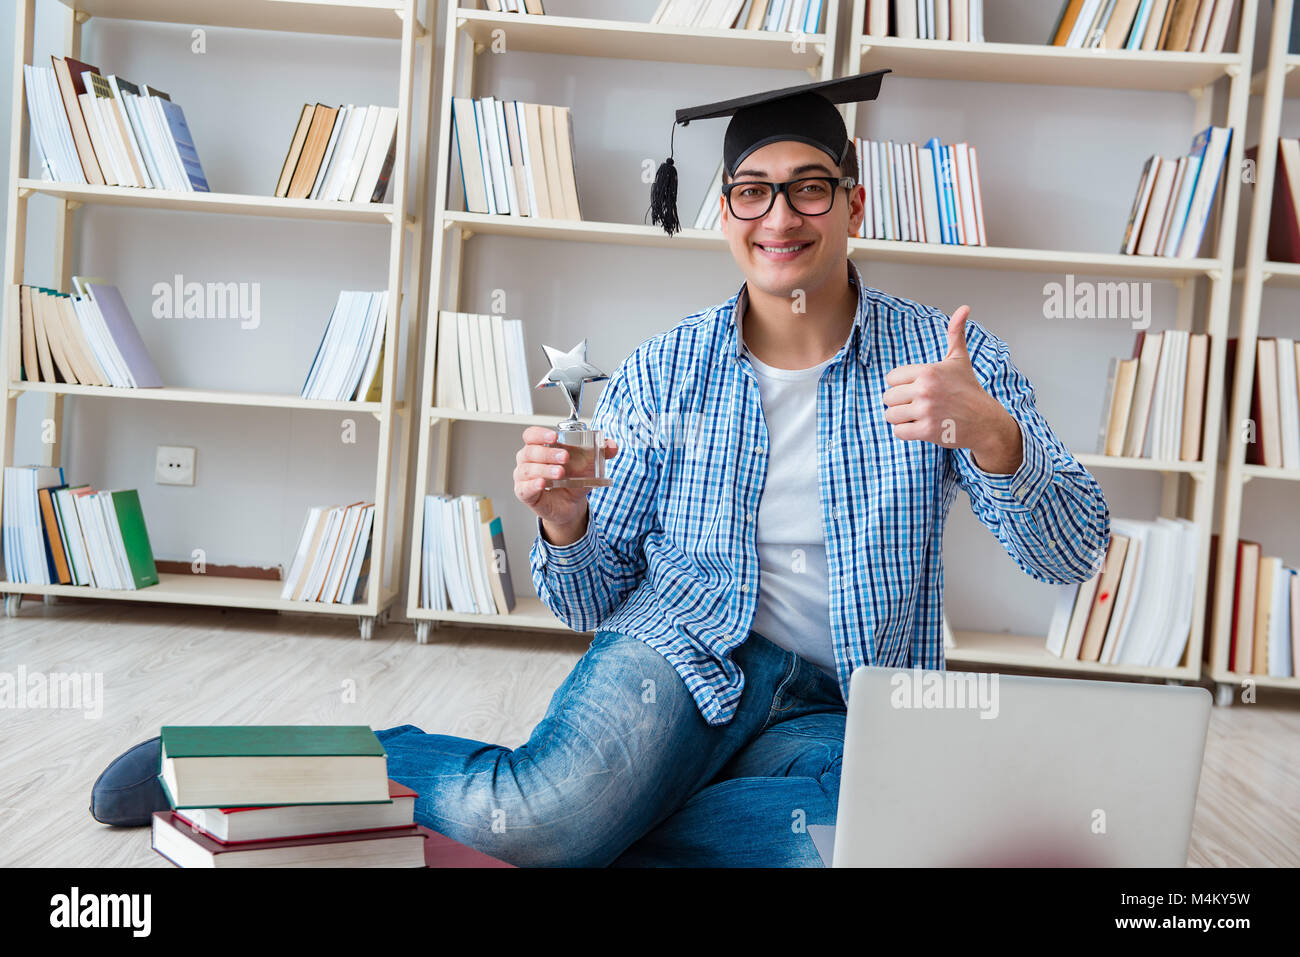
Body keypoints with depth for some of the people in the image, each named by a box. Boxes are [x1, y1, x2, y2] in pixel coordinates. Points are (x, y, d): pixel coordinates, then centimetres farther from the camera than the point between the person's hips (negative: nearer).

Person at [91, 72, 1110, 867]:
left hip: (846, 704, 1)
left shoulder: (947, 356, 1)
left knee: (842, 844, -35)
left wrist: (992, 434, -24)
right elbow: (592, 603, 7)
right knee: (547, 811, -33)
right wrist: (563, 528, -17)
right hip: (685, 647, -1)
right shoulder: (660, 372, 4)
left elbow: (1074, 555, -5)